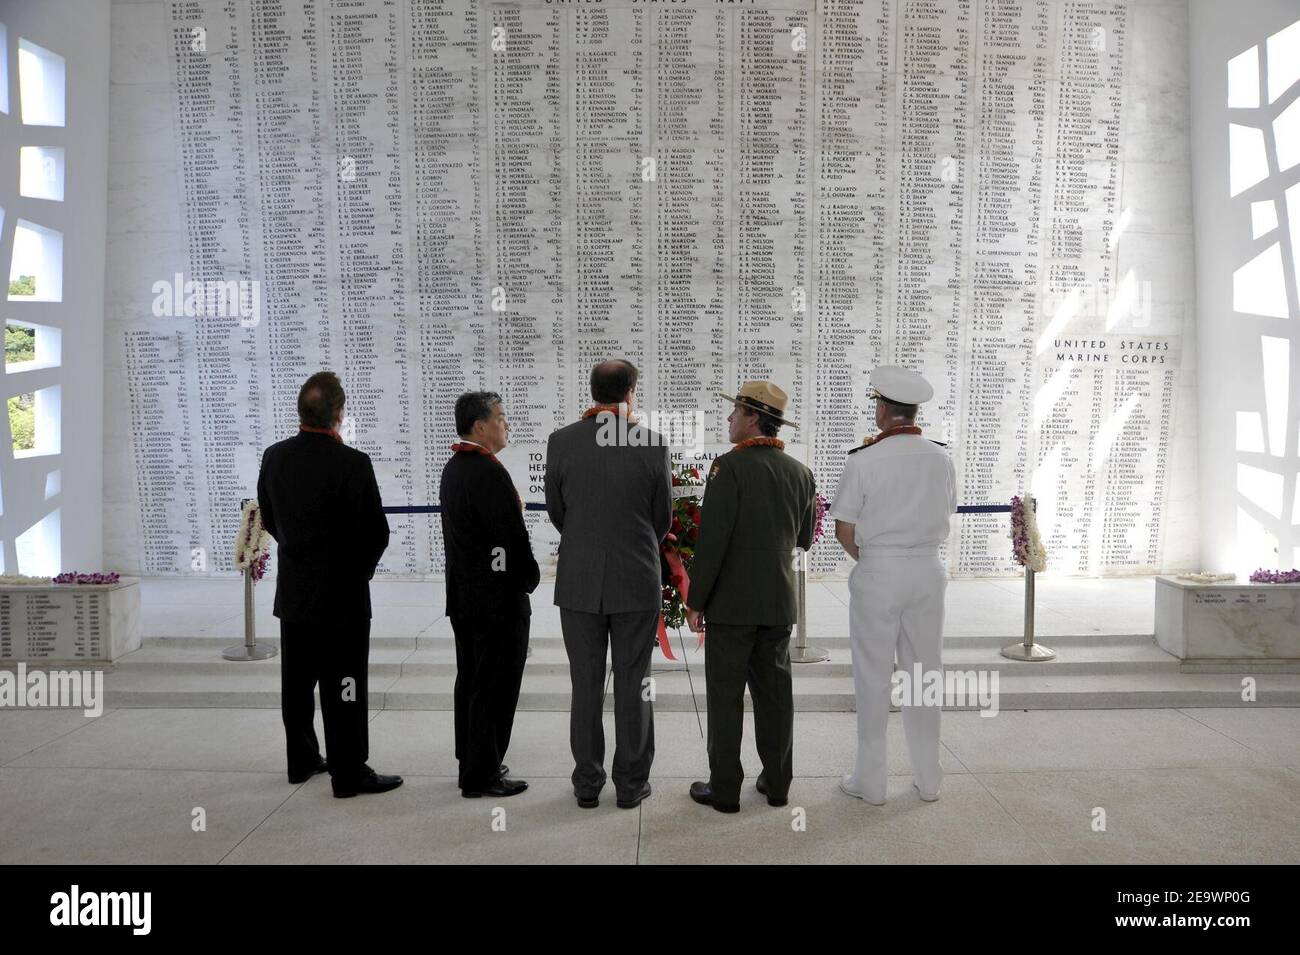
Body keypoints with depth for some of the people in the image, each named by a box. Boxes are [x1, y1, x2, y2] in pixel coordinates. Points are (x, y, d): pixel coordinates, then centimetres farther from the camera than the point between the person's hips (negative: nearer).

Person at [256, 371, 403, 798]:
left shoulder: (274, 457, -1)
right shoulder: (352, 463, -19)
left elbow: (269, 519, 10)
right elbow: (377, 533, -14)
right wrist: (360, 569, 5)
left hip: (292, 590, 6)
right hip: (341, 593, -6)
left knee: (297, 683, 17)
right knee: (342, 687, 1)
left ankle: (302, 760, 30)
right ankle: (349, 773, 8)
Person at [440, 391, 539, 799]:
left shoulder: (453, 468, 10)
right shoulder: (490, 472, -20)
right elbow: (512, 537, -21)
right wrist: (531, 578, -4)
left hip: (463, 596, 10)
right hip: (499, 598, -10)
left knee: (471, 682, 17)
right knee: (495, 687, 0)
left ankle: (471, 764, 28)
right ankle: (483, 774, 9)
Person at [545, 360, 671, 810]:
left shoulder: (561, 441, -4)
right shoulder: (653, 444, -8)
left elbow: (556, 510, 6)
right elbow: (664, 518, 2)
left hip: (579, 581, 1)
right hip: (637, 582, -1)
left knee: (586, 685, 11)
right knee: (633, 685, 9)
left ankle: (587, 784, 20)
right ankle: (632, 784, 18)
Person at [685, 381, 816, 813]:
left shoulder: (730, 467, -14)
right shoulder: (801, 473, 5)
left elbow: (712, 540, -17)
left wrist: (695, 600, -10)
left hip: (732, 602, -5)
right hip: (780, 602, 6)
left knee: (725, 696, 3)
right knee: (775, 691, 13)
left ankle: (725, 789, 10)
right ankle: (777, 782, 22)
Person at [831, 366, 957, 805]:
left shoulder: (863, 460, -13)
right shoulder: (941, 459, 0)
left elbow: (844, 530, -8)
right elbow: (946, 514, 11)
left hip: (877, 572, -4)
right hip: (927, 571, 4)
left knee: (873, 676, 6)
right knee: (924, 672, 13)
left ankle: (870, 780, 16)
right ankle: (928, 778, 25)